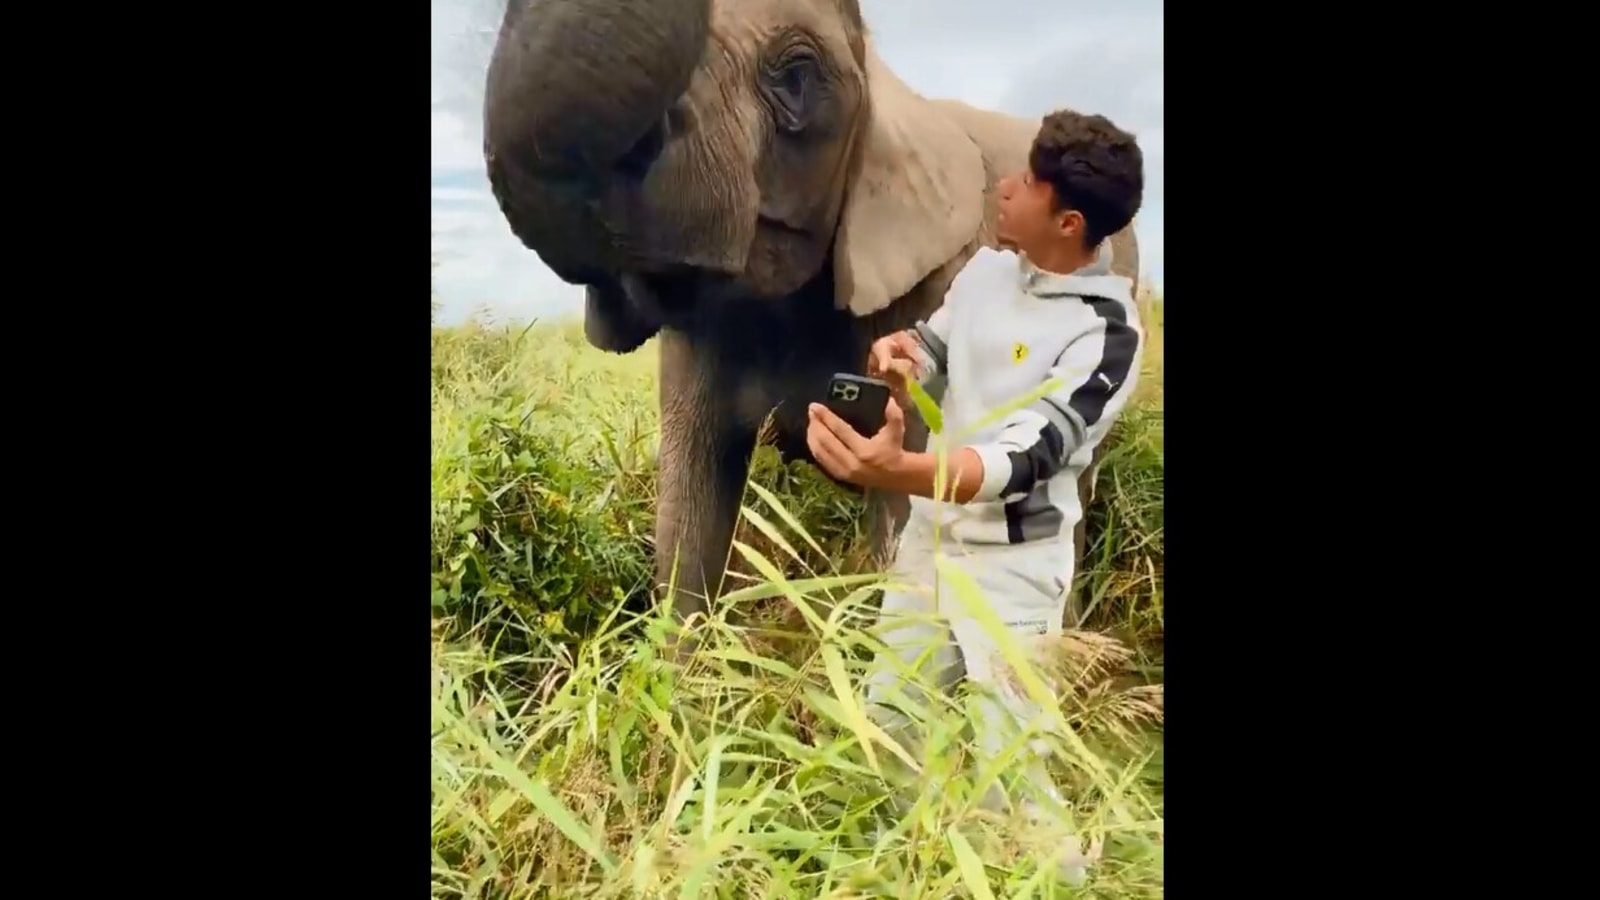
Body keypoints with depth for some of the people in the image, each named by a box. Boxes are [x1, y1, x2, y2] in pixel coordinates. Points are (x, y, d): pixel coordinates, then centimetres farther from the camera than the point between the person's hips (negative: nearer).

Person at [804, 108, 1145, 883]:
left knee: (1009, 765, -2)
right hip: (929, 536, 7)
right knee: (885, 722, 19)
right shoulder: (990, 265, -1)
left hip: (1012, 566, -7)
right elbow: (935, 343, 14)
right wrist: (897, 355, -13)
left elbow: (1026, 456, -32)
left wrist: (896, 471, -50)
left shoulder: (1106, 332, -23)